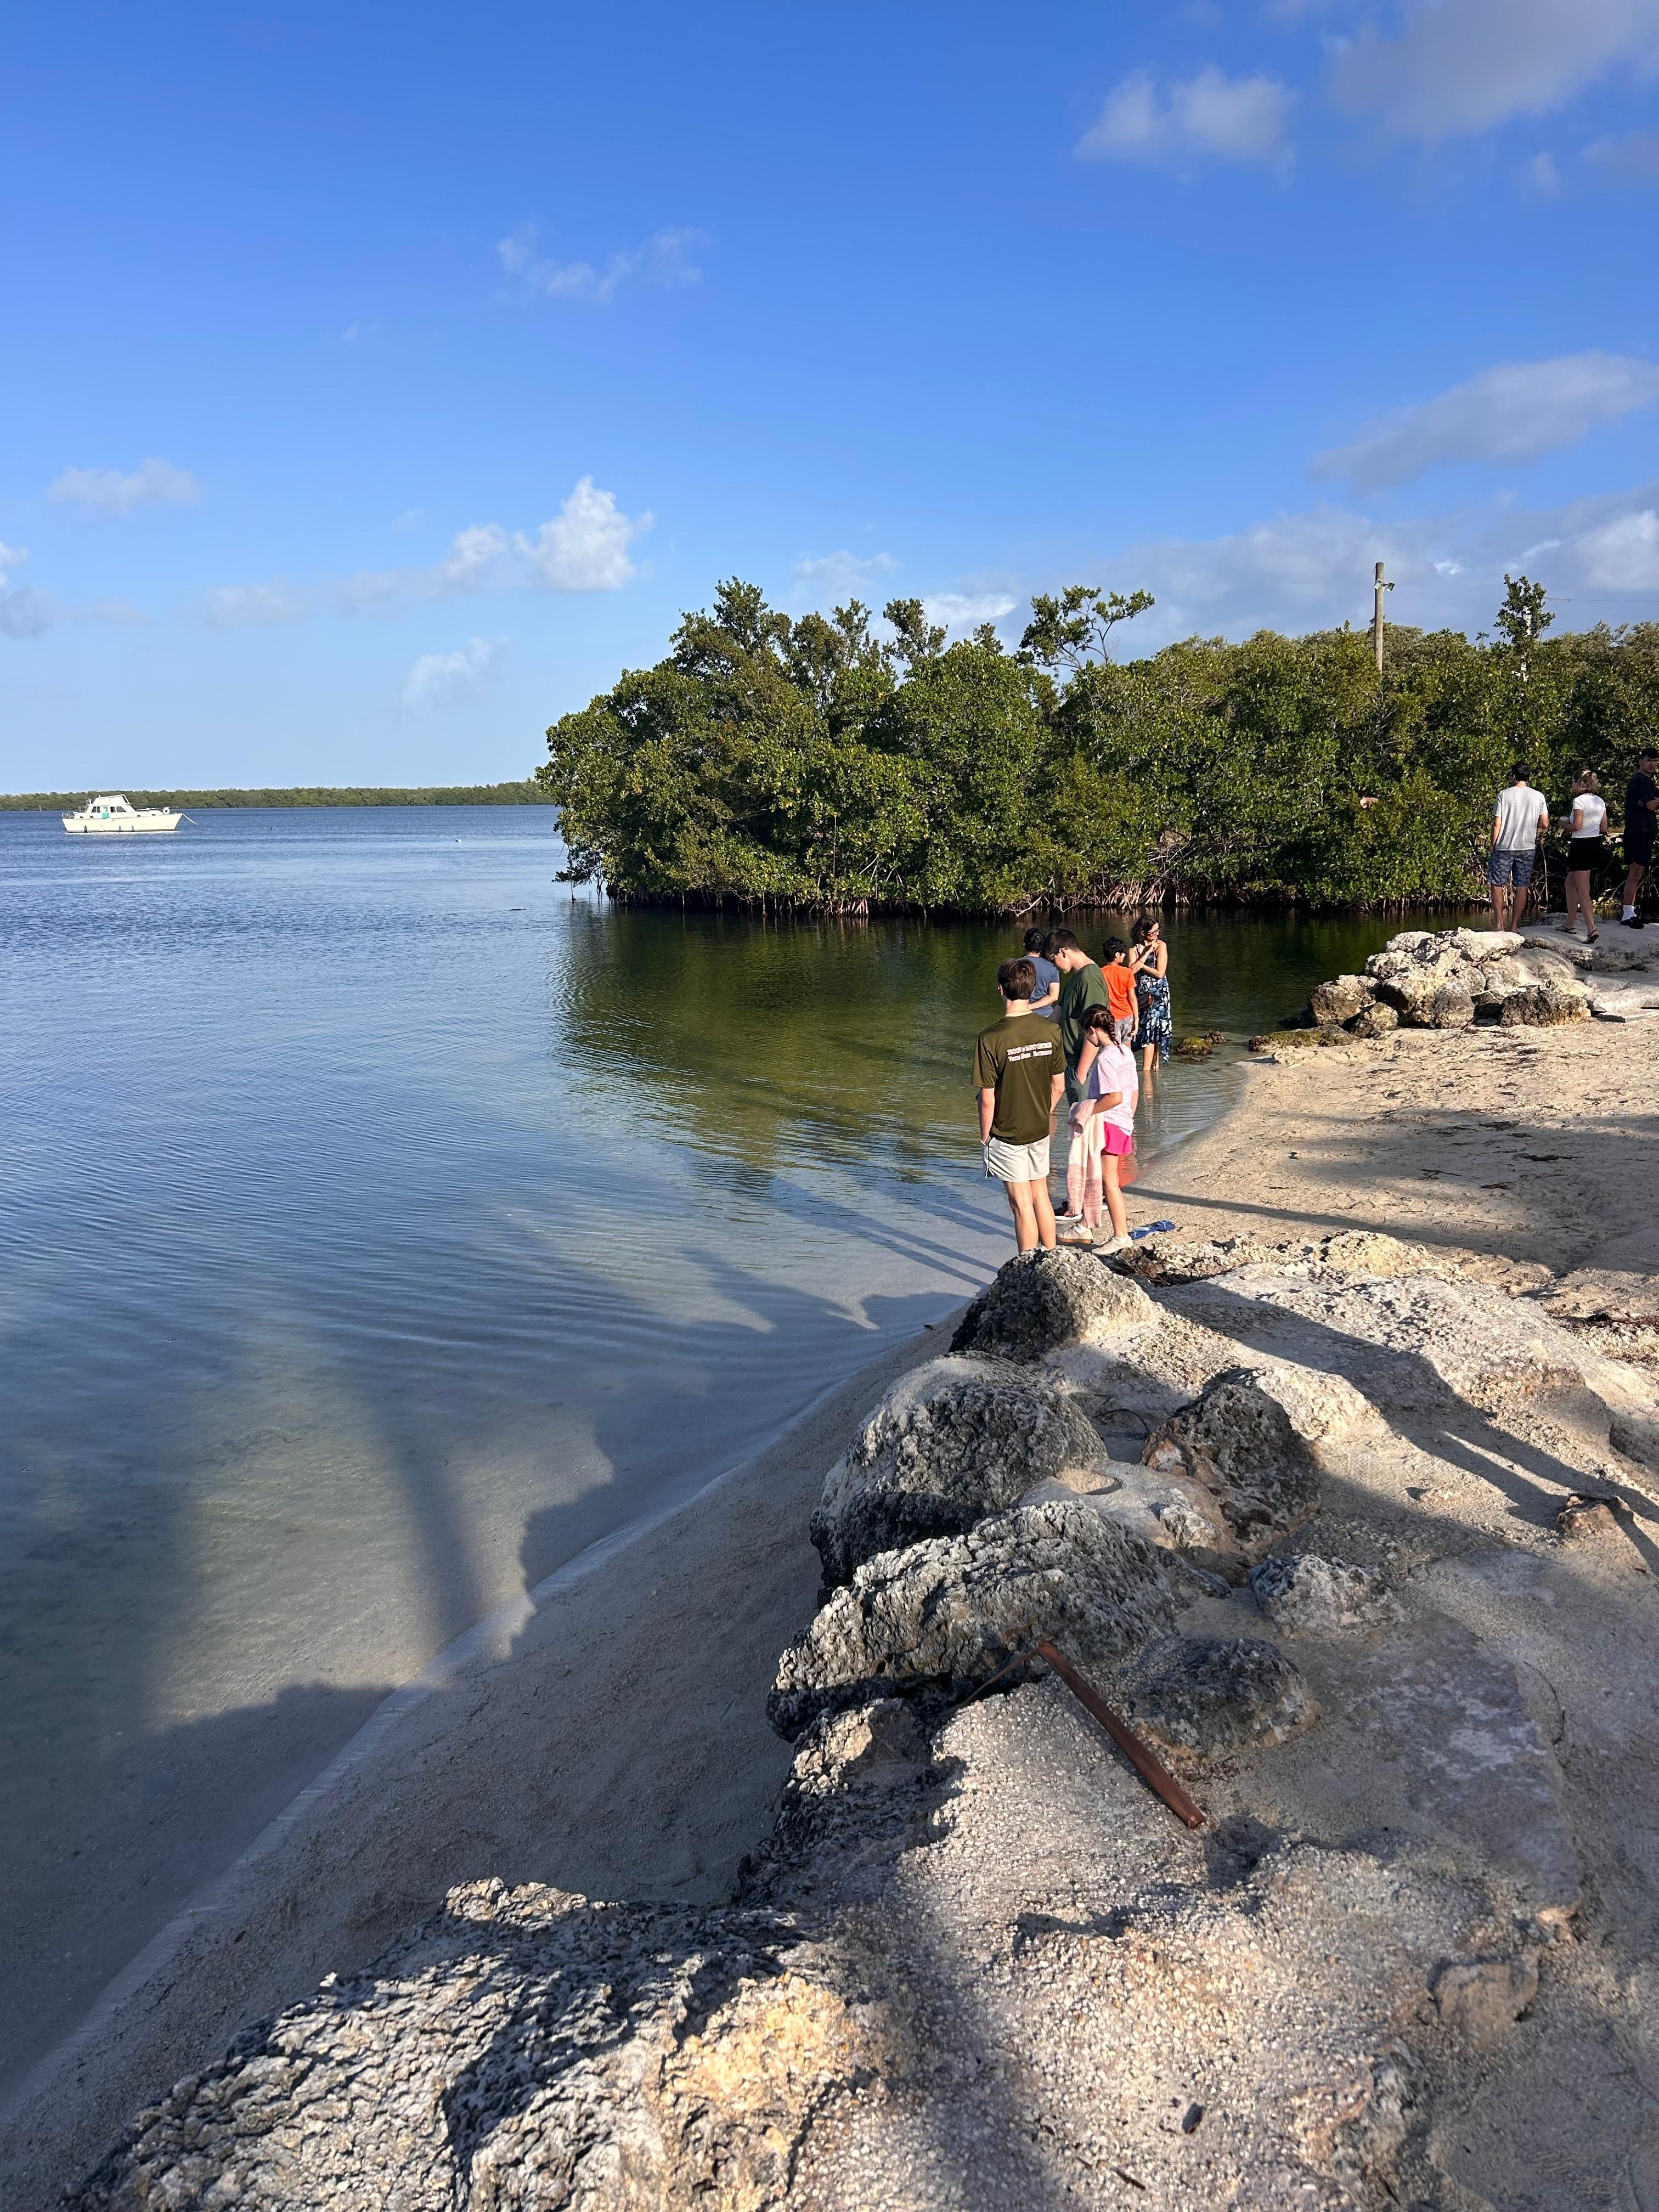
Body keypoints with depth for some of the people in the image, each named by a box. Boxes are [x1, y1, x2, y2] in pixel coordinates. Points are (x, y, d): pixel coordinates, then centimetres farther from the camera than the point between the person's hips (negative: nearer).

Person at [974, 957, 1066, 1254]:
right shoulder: (1050, 1031, -8)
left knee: (1022, 1205, 4)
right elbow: (1058, 1087, 1)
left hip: (1007, 1135, -4)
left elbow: (988, 1099, -17)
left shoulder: (991, 1039, -21)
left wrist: (985, 1137, -3)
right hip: (1040, 1131, 5)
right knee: (1041, 1198, 19)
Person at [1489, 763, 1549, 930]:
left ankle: (1499, 924, 4)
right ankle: (1514, 925, 9)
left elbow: (1497, 824, -7)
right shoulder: (1538, 796, 1)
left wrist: (1493, 846, 3)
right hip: (1528, 848, 2)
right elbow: (1544, 824, 1)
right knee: (1522, 886, 7)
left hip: (1504, 847, -2)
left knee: (1497, 884, 8)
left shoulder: (1504, 795, -6)